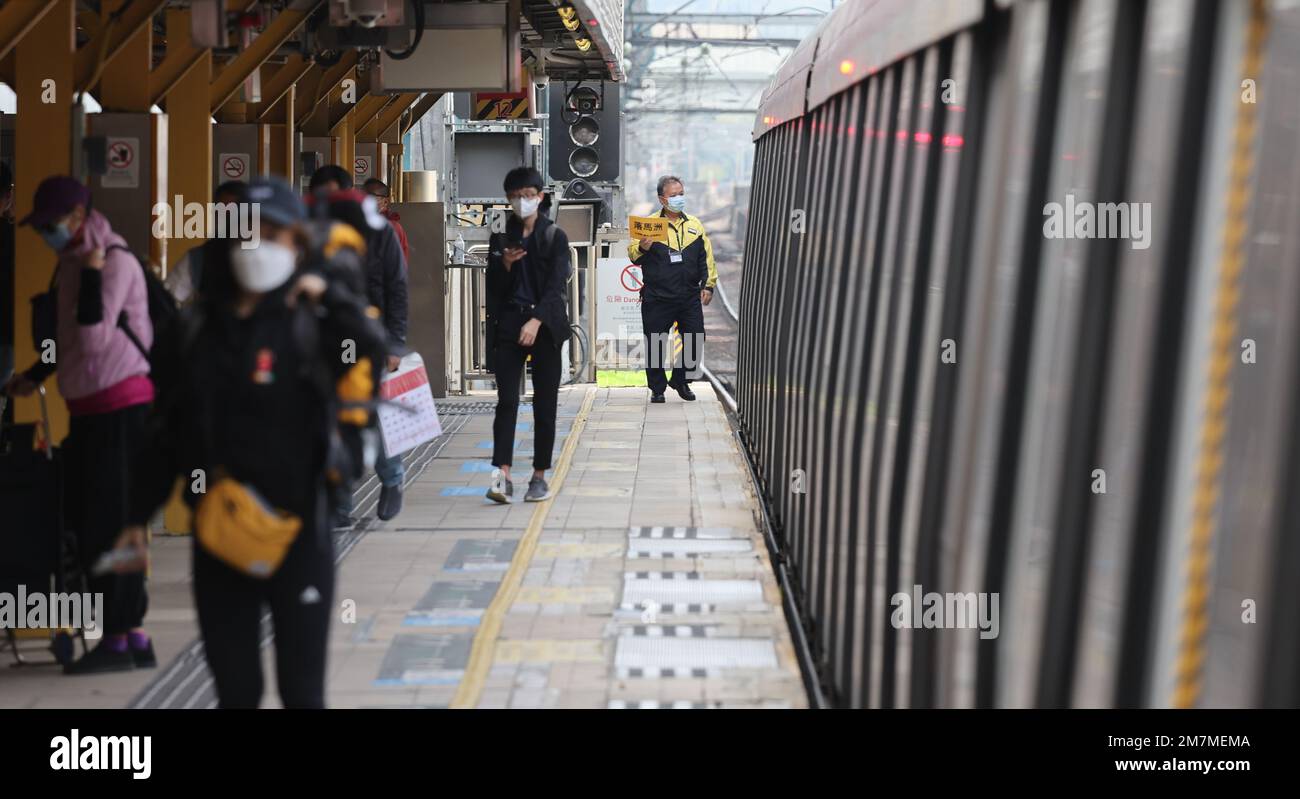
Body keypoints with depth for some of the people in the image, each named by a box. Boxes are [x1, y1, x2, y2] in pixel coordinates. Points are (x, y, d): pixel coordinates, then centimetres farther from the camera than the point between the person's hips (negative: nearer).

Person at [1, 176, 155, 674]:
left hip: (119, 405, -9)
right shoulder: (72, 261, 14)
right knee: (90, 524, 9)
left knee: (108, 525, -8)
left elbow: (94, 338, -21)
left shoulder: (115, 261, -12)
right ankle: (132, 636, 13)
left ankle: (118, 638, -3)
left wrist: (93, 274, -20)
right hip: (91, 407, 9)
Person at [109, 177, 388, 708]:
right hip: (218, 537, 3)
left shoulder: (310, 322, -2)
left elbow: (374, 347, -22)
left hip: (298, 534, -3)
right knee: (235, 689, 11)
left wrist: (329, 295, -20)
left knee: (301, 689, 4)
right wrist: (137, 520, 11)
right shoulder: (197, 328, 6)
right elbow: (167, 433, 12)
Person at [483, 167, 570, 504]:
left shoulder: (554, 236, 1)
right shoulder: (500, 237, 9)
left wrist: (536, 321, -22)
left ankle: (540, 476, 9)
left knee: (544, 404, 2)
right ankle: (502, 476, -16)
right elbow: (493, 287, 9)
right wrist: (505, 265, -12)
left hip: (545, 326, -1)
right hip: (509, 324, 1)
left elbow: (557, 284, -9)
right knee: (507, 401, -9)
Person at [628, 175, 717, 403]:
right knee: (656, 344, 0)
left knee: (695, 341, 2)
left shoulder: (695, 225, 13)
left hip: (690, 298, 3)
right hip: (657, 298, -3)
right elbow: (633, 254, -4)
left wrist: (708, 284, 7)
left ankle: (681, 380, 21)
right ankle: (657, 387, 13)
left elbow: (706, 257, 15)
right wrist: (642, 248, -26)